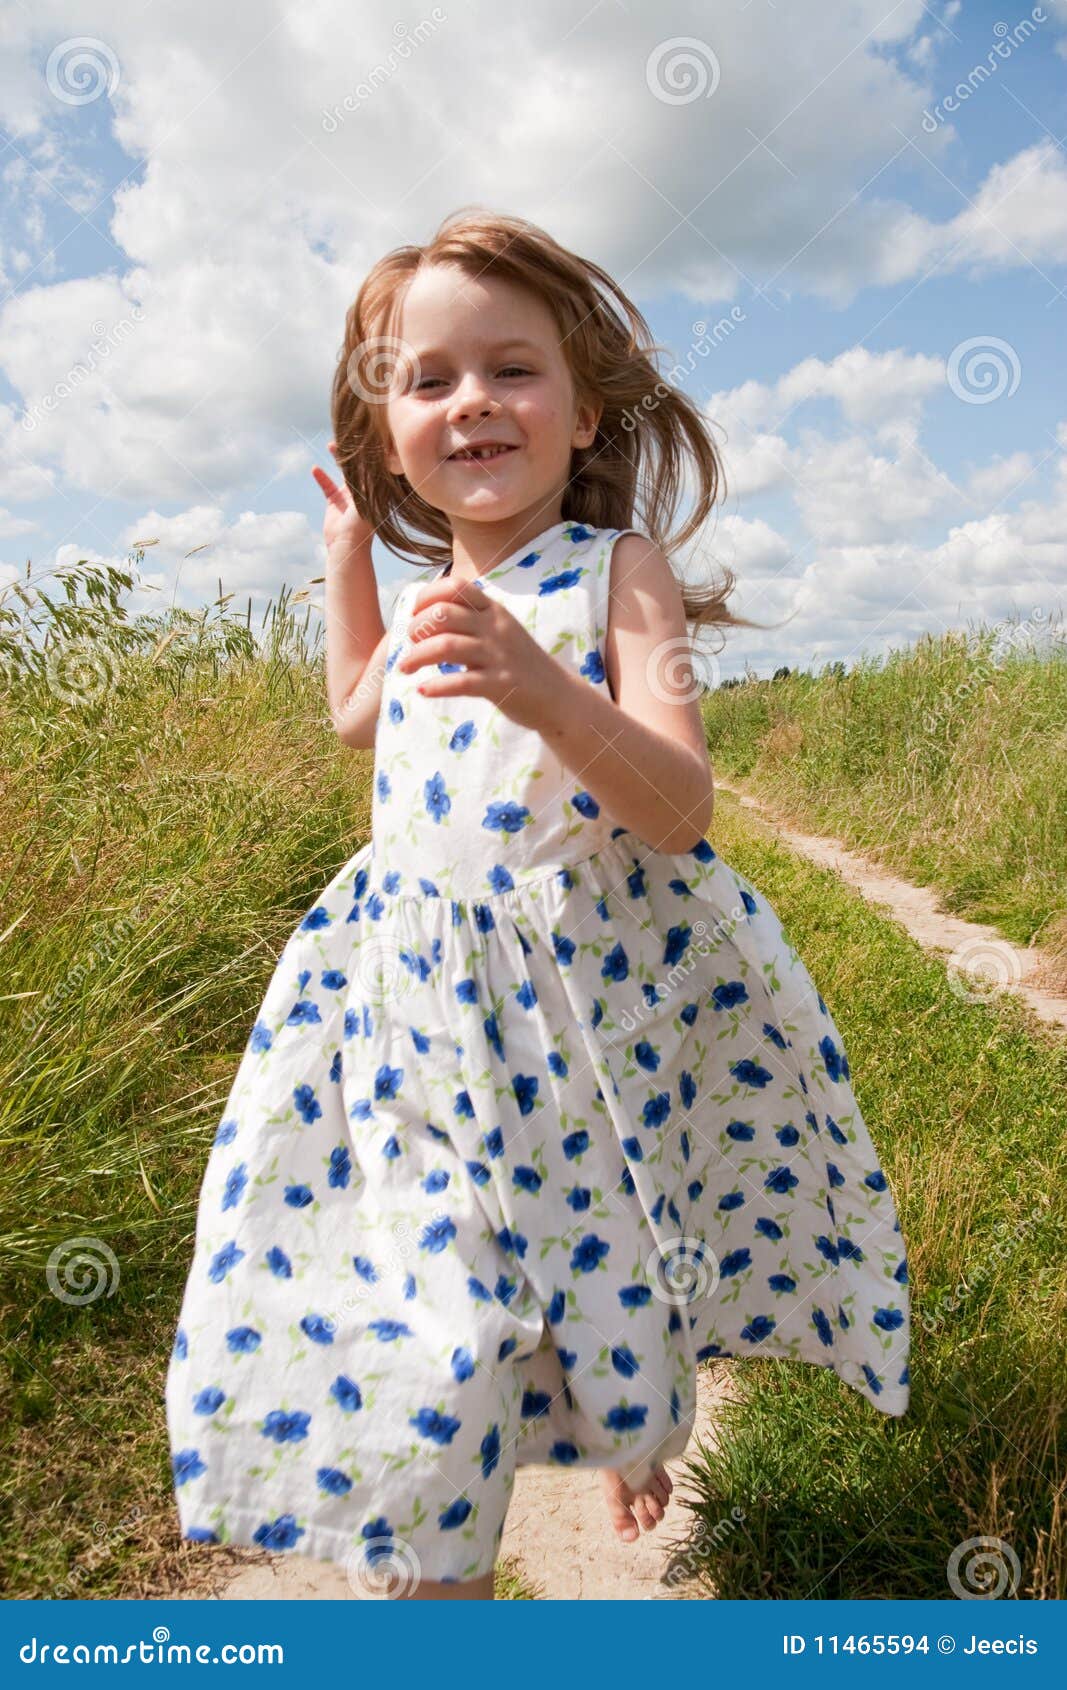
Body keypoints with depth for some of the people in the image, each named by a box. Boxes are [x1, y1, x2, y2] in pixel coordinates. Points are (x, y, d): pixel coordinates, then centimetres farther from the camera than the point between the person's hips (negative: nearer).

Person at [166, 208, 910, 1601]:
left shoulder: (618, 569, -9)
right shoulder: (429, 598, 8)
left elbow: (677, 809, -20)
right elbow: (358, 716, 30)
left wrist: (549, 692, -37)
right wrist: (347, 544, 27)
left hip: (599, 989, -3)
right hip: (427, 1000, 4)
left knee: (617, 1266, 17)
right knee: (418, 1329, 1)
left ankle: (640, 1432, 51)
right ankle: (427, 1565, 24)